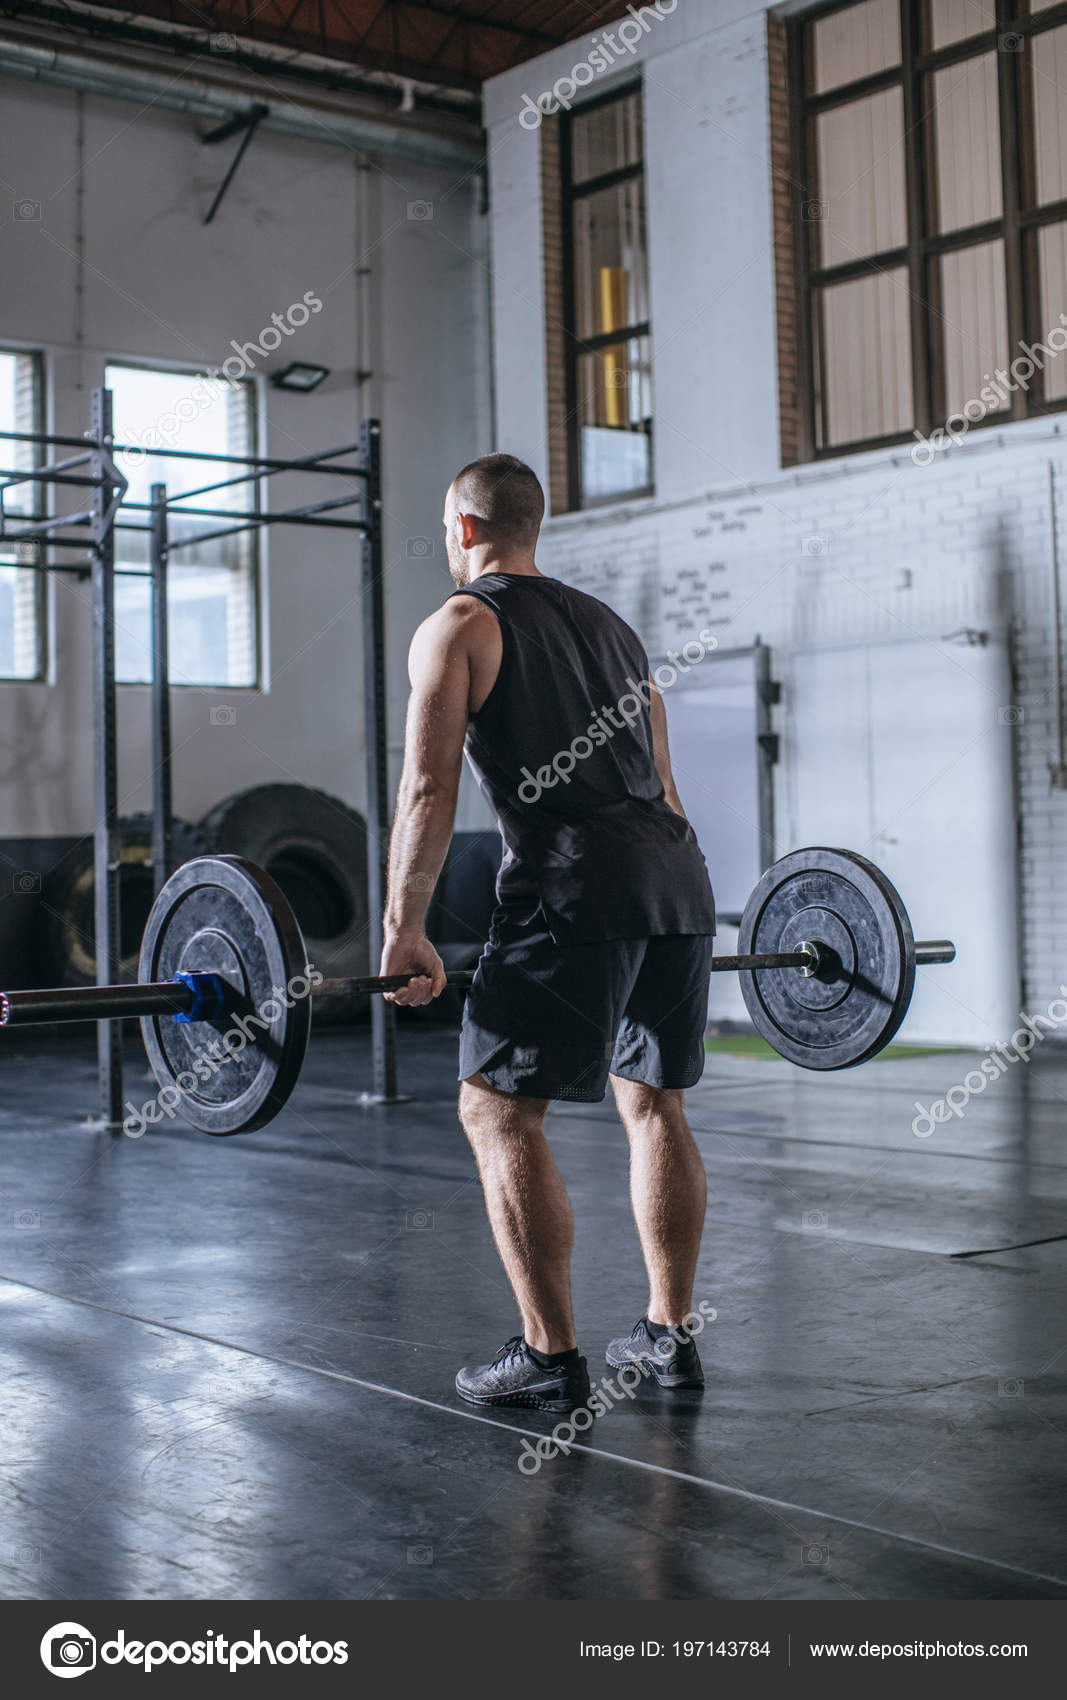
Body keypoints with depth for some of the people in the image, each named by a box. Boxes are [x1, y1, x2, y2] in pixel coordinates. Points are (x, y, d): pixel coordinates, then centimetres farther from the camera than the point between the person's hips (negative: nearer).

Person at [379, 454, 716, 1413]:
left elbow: (430, 788, -6)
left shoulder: (459, 627, 5)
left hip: (573, 892, -7)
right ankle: (669, 1335, 23)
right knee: (652, 1103, 17)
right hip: (678, 879, 8)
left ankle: (550, 1357, 3)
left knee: (499, 1113, 2)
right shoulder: (608, 624, 26)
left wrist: (405, 929, -4)